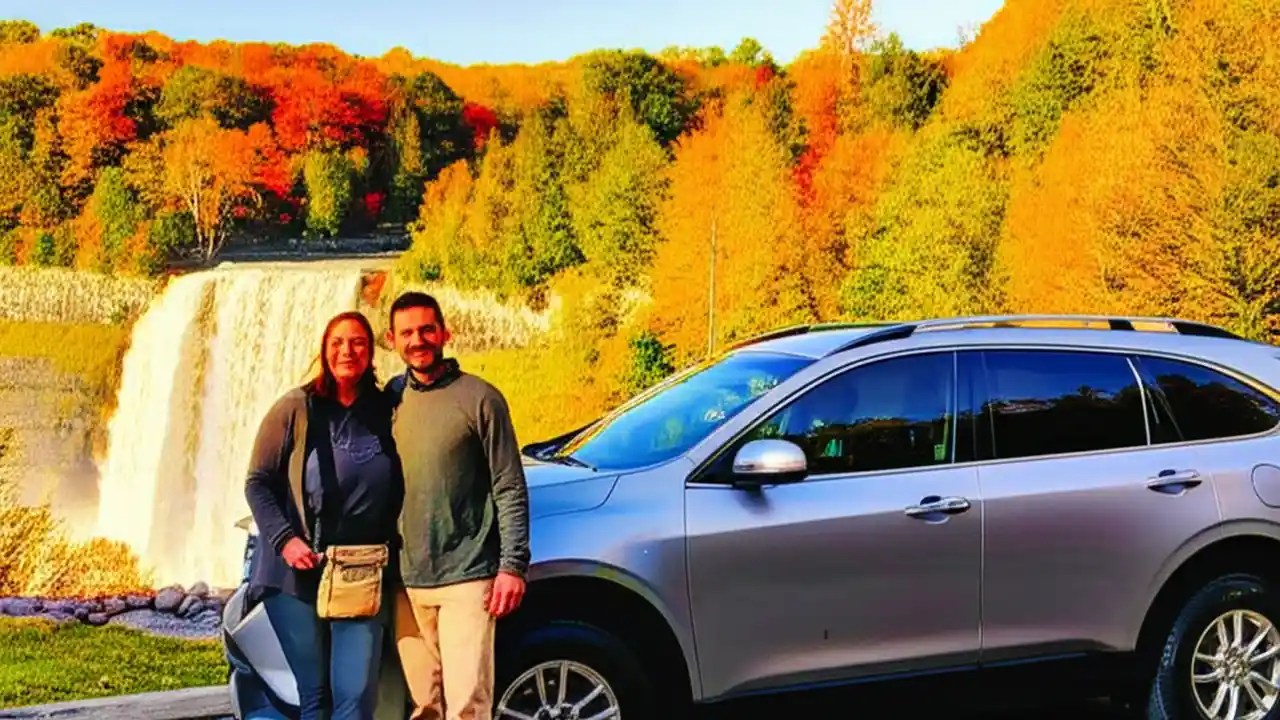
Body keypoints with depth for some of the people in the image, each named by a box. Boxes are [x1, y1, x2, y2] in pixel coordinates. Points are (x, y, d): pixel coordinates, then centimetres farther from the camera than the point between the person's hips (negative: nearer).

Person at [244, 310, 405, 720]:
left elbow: (401, 492, 13)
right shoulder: (296, 409, 1)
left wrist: (394, 549, -1)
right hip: (297, 576, -1)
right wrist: (285, 539, -13)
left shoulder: (386, 412, 6)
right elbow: (258, 483, 1)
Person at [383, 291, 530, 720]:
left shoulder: (479, 399, -4)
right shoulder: (390, 399, 9)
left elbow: (510, 490, -4)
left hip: (466, 579, -4)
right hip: (406, 582, 5)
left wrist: (513, 565, -10)